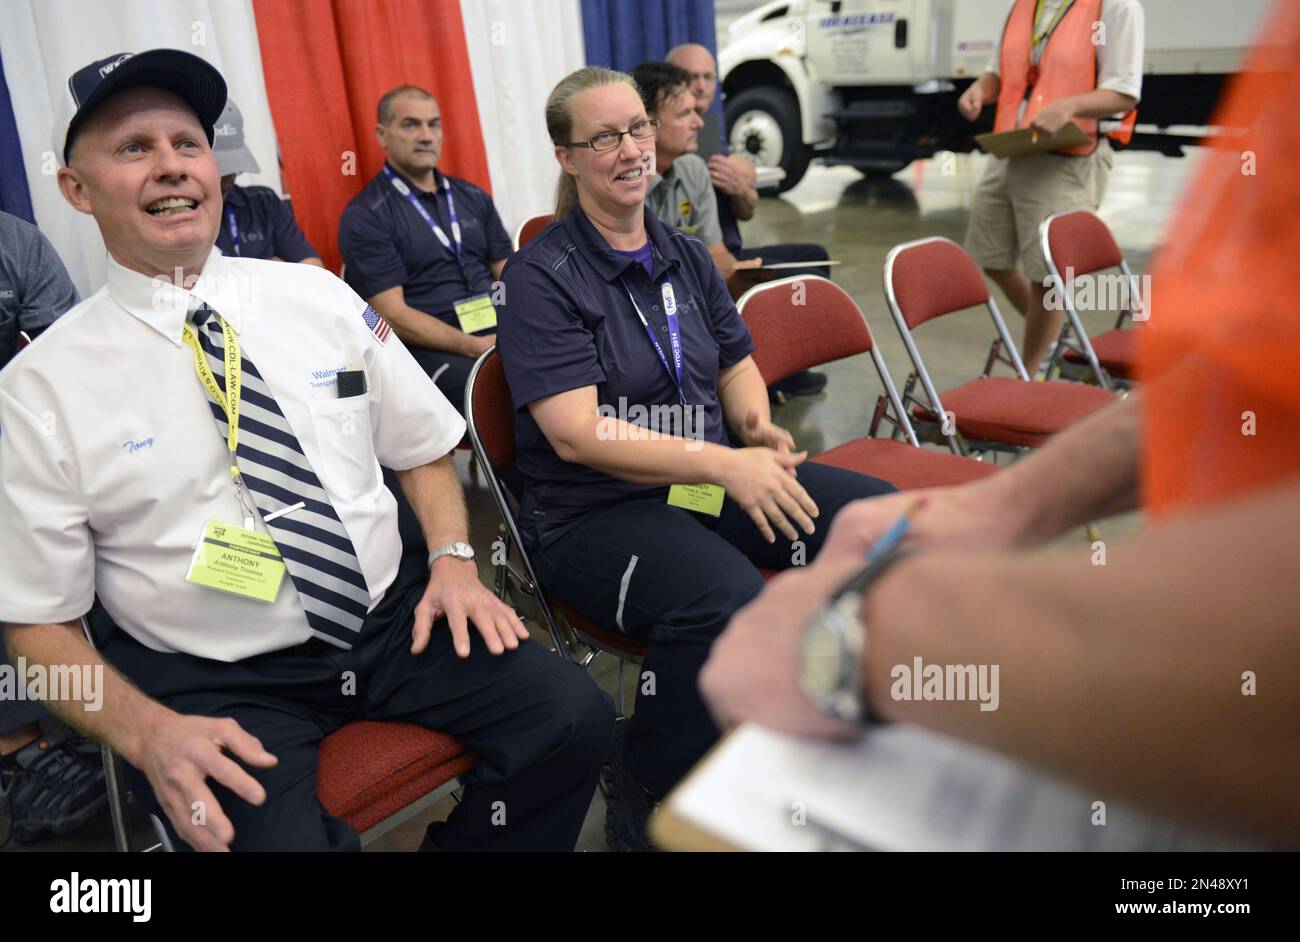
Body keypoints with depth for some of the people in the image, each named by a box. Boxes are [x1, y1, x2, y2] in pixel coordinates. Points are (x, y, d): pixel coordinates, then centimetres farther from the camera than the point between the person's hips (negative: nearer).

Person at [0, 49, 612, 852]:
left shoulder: (317, 296, 2)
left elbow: (423, 447, 11)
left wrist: (453, 560, -7)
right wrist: (146, 732, -16)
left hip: (392, 620, 3)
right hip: (215, 686, -2)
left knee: (576, 716, -16)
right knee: (277, 835, -29)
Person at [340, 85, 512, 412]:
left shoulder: (473, 198, 20)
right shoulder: (364, 216, 2)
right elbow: (392, 315, -6)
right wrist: (474, 347, -17)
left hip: (497, 333, 6)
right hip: (428, 349, -6)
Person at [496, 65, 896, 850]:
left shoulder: (686, 256, 13)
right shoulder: (542, 275, -8)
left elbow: (737, 367, 18)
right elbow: (576, 434, -17)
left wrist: (758, 426, -6)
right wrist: (721, 464, -24)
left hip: (711, 481, 7)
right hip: (594, 512, -6)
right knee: (725, 596, -36)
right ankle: (643, 813, -11)